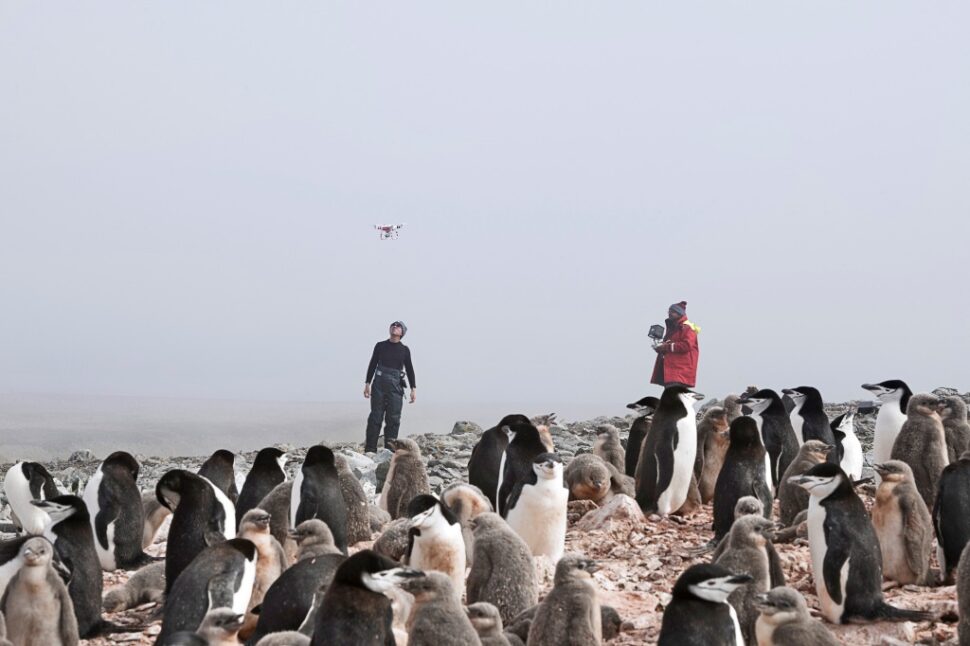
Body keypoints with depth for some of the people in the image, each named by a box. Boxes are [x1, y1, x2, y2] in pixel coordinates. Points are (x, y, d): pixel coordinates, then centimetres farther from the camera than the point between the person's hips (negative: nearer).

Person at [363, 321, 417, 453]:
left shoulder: (404, 350, 10)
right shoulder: (380, 346, 10)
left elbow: (410, 370, 11)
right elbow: (372, 365, 12)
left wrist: (414, 389, 4)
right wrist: (367, 384, 6)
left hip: (395, 387, 0)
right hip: (379, 386, 0)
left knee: (393, 419, -3)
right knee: (375, 417, -3)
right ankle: (370, 449, -2)